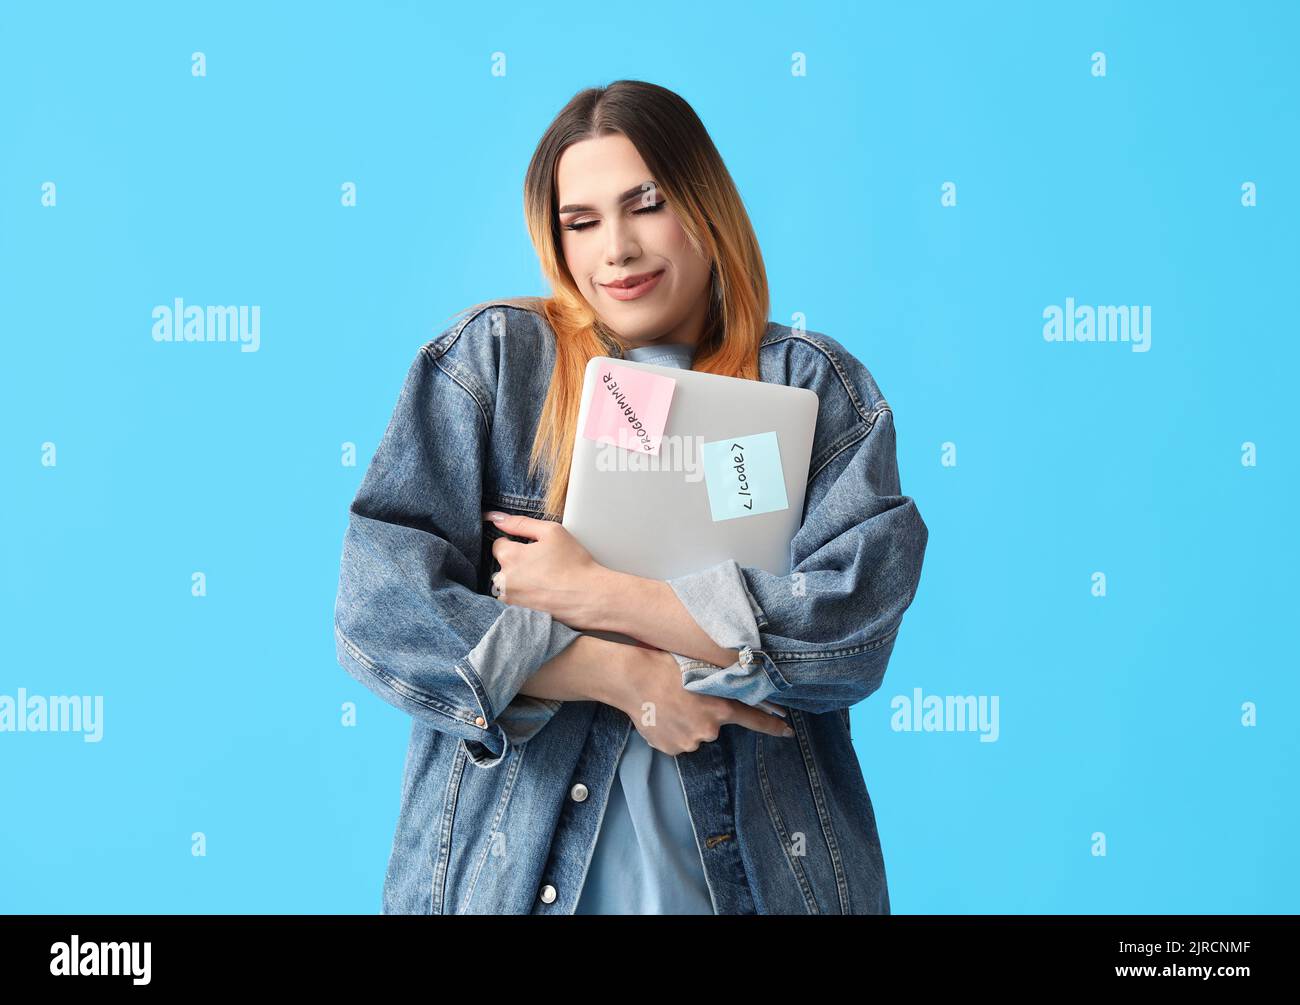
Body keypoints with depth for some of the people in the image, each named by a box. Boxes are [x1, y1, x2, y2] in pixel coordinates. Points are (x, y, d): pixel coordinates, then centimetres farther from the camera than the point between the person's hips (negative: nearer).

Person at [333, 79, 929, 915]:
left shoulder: (814, 385, 0)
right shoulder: (494, 355, -2)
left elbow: (854, 627, -14)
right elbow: (382, 604, -10)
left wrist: (593, 593, -17)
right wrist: (627, 676, -17)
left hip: (750, 867, 1)